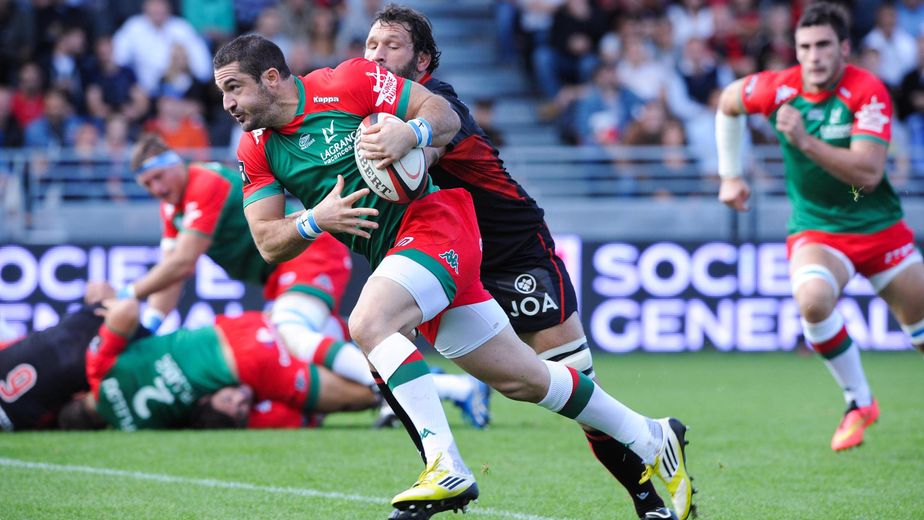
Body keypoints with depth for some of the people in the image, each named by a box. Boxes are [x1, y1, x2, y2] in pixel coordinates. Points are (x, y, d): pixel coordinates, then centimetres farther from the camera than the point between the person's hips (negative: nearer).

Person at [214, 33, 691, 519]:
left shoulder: (347, 81, -9)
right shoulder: (255, 152, 6)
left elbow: (445, 115, -6)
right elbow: (268, 242, 3)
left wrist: (409, 135, -27)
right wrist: (314, 220, -16)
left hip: (432, 222, -7)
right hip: (391, 252, 7)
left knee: (368, 325, -31)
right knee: (523, 379, 10)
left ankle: (447, 467, -32)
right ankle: (654, 438, 24)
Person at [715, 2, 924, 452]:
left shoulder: (868, 92, -19)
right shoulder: (778, 89, -11)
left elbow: (868, 173, -29)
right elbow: (728, 103, 12)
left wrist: (804, 141, -37)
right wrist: (730, 175, 11)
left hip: (880, 226, 0)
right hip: (815, 229, 0)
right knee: (812, 300, -31)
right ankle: (859, 403, -12)